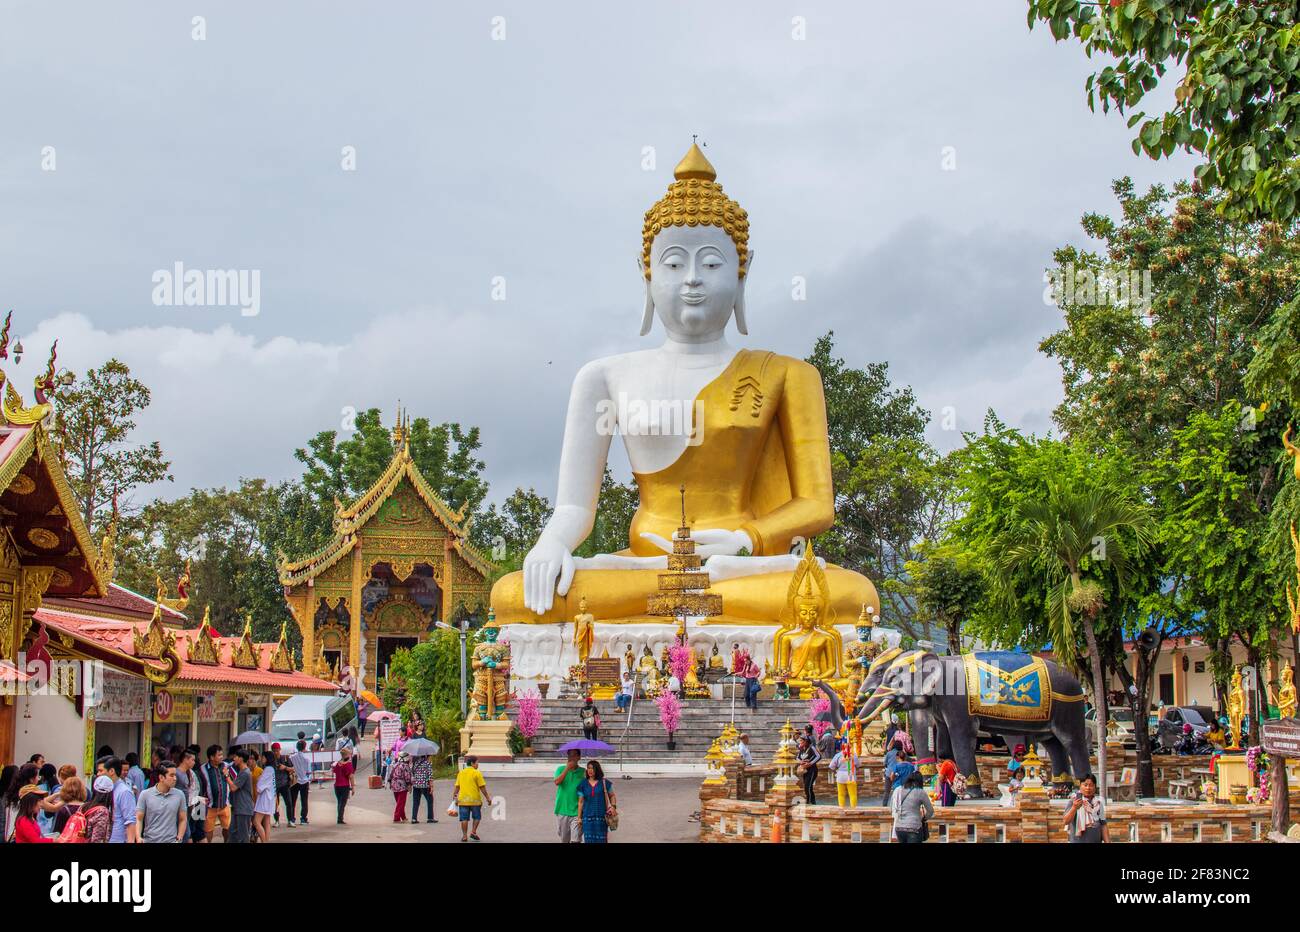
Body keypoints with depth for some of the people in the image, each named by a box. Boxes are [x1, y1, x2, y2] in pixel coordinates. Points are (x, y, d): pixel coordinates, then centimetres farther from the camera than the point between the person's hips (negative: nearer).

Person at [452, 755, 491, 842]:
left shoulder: (461, 773, 7)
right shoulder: (476, 773, -7)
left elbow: (457, 787, 8)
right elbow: (482, 787, -8)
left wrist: (455, 797, 16)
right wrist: (487, 798, -2)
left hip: (463, 800, 3)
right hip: (475, 800, -3)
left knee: (464, 818, 5)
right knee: (477, 817, 14)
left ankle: (464, 836, 5)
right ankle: (473, 832, 3)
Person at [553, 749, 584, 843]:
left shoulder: (583, 772, 1)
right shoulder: (561, 769, 3)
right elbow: (557, 782, -15)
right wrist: (567, 768, -19)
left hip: (577, 811, -2)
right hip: (562, 810, 2)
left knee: (575, 839, -9)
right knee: (564, 840, 12)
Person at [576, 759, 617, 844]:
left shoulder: (604, 783, 1)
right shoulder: (583, 784, 4)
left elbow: (612, 796, 11)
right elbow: (581, 802, 8)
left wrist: (613, 806, -8)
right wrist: (579, 817, 7)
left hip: (601, 816, -1)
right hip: (588, 817, 1)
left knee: (601, 840, 1)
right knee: (589, 840, -1)